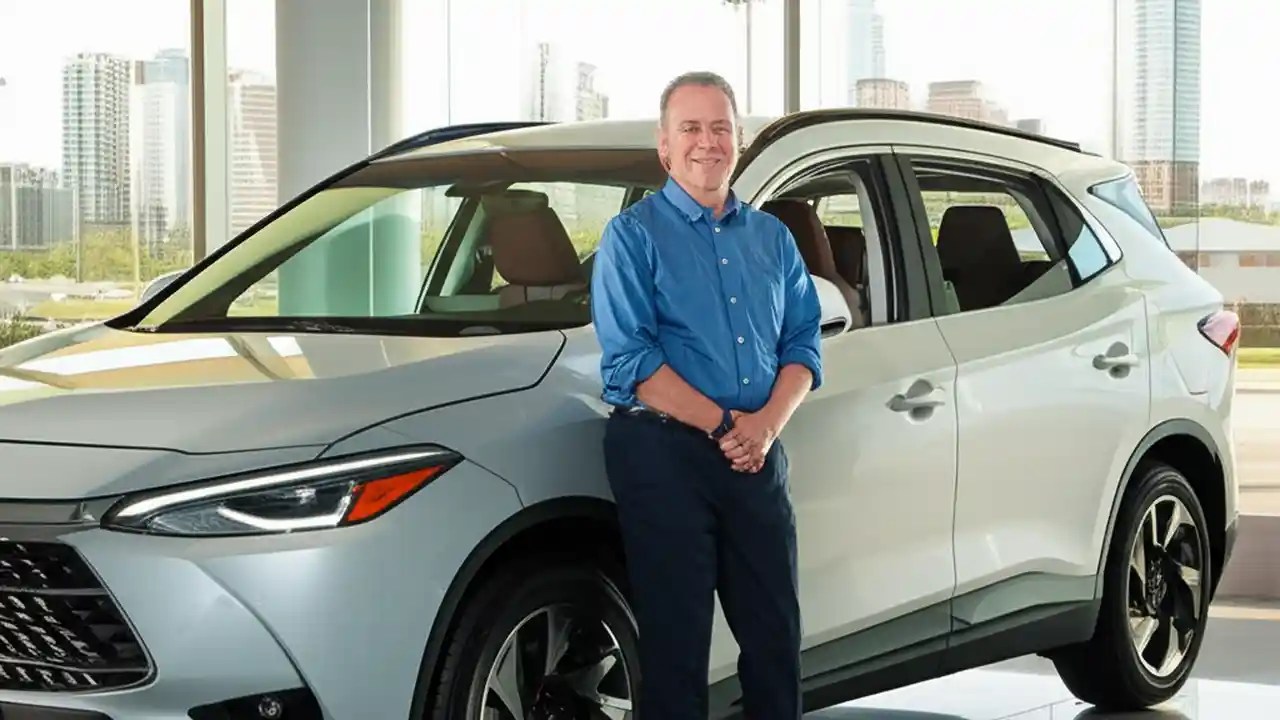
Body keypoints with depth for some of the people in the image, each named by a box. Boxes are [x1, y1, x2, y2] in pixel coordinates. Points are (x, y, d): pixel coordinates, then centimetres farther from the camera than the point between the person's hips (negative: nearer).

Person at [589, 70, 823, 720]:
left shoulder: (772, 237, 15)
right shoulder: (632, 235, -1)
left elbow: (803, 342, 10)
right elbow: (630, 359, -10)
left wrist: (767, 423, -9)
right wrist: (724, 425, -15)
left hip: (758, 456, 5)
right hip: (663, 453, -5)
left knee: (776, 634, 7)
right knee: (676, 643, -2)